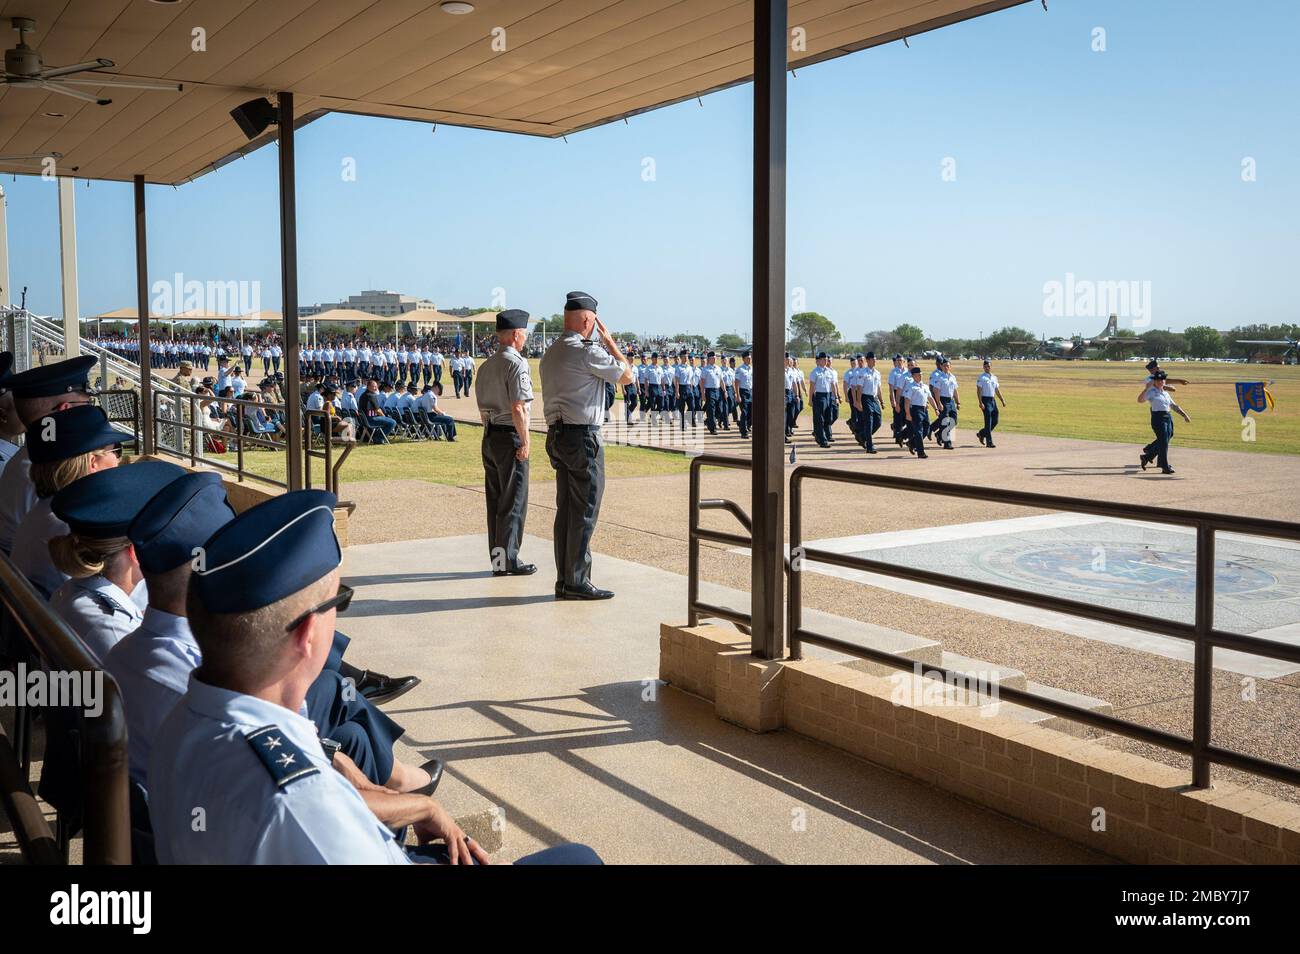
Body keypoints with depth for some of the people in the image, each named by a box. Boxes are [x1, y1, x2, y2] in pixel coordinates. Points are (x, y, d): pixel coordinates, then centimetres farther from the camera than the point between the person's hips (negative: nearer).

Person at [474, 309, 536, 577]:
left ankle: (497, 559, 18)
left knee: (495, 499, 12)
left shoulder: (485, 366, 14)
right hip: (511, 436, -8)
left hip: (489, 436, 8)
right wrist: (525, 441, -13)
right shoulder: (516, 364, -13)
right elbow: (518, 407, -19)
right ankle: (508, 560, 2)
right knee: (513, 501, -1)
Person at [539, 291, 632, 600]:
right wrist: (608, 339, 5)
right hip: (583, 436, -9)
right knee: (584, 511, -4)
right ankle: (576, 581, -2)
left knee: (565, 509, 11)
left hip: (556, 434, 9)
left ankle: (564, 580, 15)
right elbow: (627, 375, -4)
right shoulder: (586, 351, -13)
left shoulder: (550, 353, 16)